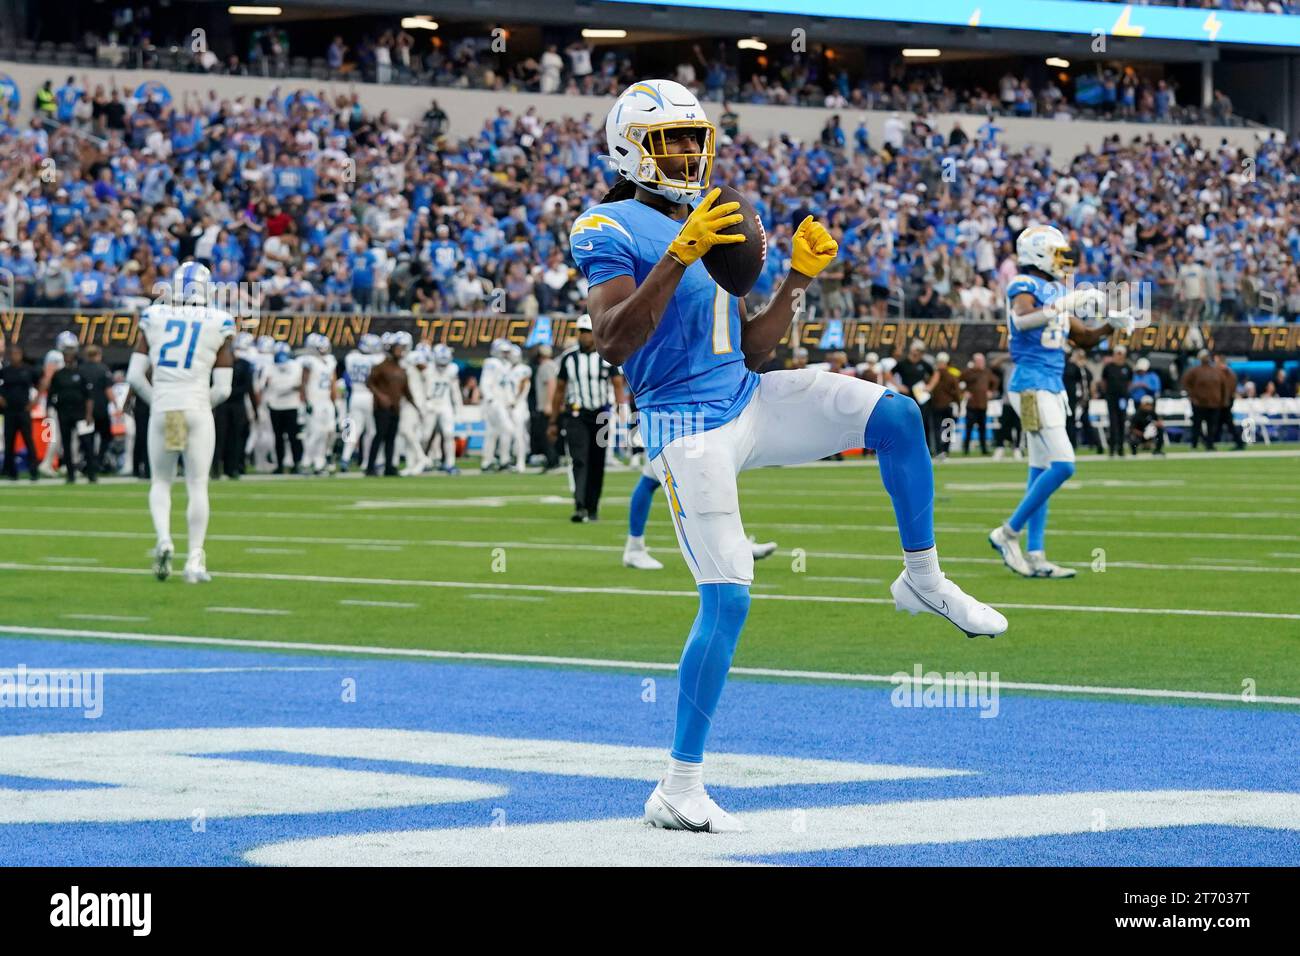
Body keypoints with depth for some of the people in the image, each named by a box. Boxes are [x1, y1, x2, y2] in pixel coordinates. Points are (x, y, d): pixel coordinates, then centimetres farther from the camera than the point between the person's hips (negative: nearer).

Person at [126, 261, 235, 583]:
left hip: (161, 409, 2)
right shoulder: (218, 326, -1)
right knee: (197, 486, 4)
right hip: (197, 410, -2)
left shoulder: (154, 319, 3)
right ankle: (195, 560, 2)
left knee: (160, 482, 15)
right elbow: (222, 388, -2)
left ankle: (163, 539, -9)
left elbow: (135, 376, 1)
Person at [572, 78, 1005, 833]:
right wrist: (679, 256, -28)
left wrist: (800, 277, 5)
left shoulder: (713, 227, 16)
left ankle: (924, 580, 10)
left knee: (896, 415, -10)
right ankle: (679, 791, -4)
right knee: (727, 600, -12)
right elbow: (612, 343, -22)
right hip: (689, 426, -7)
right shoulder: (610, 230, -7)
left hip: (751, 402, 7)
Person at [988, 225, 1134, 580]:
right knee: (1062, 465, -16)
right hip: (1032, 386, -9)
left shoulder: (1055, 293, 17)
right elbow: (1022, 320, -31)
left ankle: (1035, 557, 9)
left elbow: (1084, 339, 24)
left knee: (1041, 473, 8)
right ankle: (1008, 534, -7)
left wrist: (1110, 324, 7)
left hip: (1052, 388, 9)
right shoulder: (1024, 287, -9)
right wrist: (1066, 304, -34)